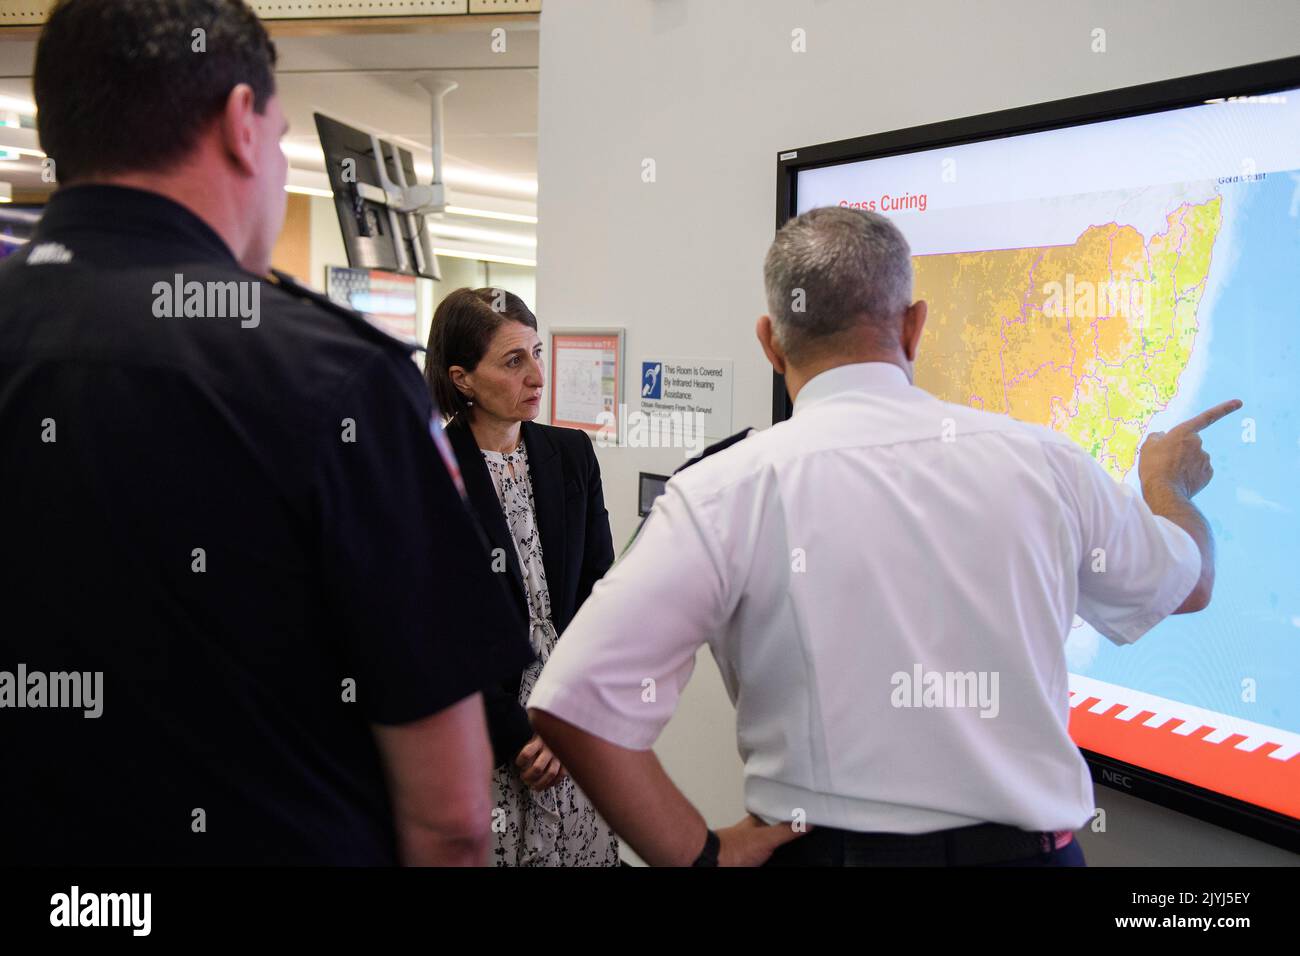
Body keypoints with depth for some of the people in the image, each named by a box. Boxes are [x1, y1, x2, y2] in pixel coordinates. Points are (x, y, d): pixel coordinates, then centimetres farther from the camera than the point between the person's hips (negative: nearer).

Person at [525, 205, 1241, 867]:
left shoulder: (724, 493, -16)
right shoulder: (1042, 464, -6)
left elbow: (574, 700, -21)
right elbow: (1189, 582, 14)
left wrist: (701, 855, -9)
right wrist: (1167, 482, 36)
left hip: (824, 848, -2)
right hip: (1027, 847, 3)